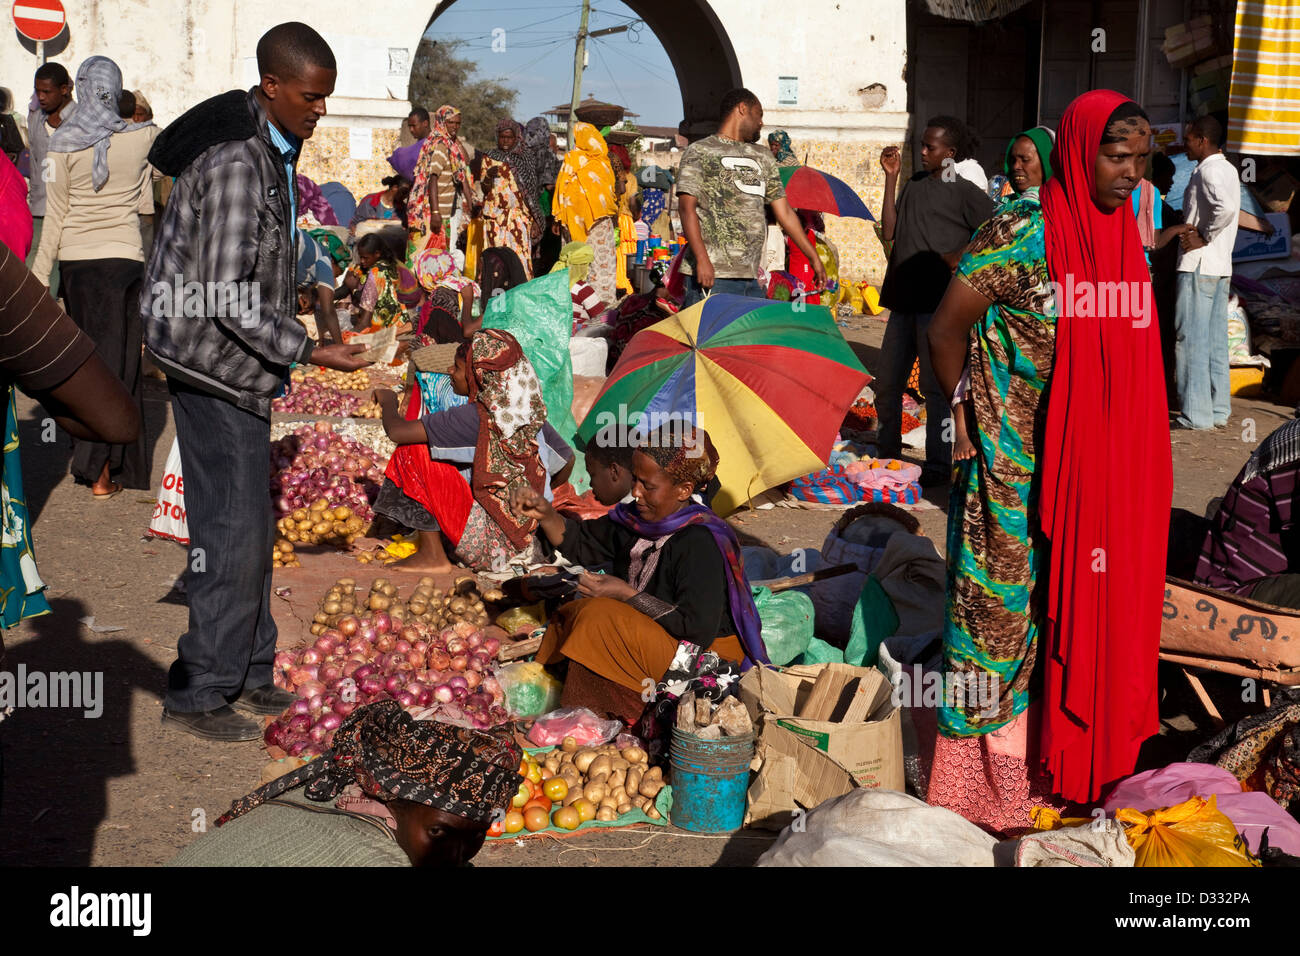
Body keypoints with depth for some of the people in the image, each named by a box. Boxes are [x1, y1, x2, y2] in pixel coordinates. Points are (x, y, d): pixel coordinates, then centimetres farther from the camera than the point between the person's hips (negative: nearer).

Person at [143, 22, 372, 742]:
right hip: (213, 365, -10)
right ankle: (198, 696, 4)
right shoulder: (235, 162, -21)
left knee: (251, 527, 15)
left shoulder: (273, 148, 11)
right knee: (233, 536, -7)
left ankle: (247, 672, 26)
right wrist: (308, 352, -21)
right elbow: (228, 298, -24)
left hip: (237, 369, 10)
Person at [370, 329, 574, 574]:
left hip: (486, 548, -8)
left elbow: (397, 431, -17)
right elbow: (566, 461, 16)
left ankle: (432, 555, -4)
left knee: (414, 450, -7)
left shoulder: (475, 418, -18)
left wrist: (389, 402, 6)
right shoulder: (532, 415, 2)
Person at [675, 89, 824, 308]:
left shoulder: (763, 158, 23)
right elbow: (687, 207, -9)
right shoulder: (699, 152, 3)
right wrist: (702, 259, -21)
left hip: (751, 279, 7)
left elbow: (784, 211, 24)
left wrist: (813, 257, 20)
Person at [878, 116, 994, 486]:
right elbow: (889, 231, 5)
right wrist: (891, 177, 4)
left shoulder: (964, 192, -3)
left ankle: (939, 465, 6)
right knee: (887, 383, 10)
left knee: (935, 385, -2)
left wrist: (962, 257, -12)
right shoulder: (913, 184, 14)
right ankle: (886, 454, 25)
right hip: (903, 298, 6)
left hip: (938, 302, -6)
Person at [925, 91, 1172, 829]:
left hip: (1100, 470, 7)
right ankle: (989, 788, 18)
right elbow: (948, 330, -10)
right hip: (1019, 472, -6)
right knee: (1008, 615, 4)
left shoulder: (1127, 242, 7)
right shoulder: (1023, 234, -15)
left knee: (1082, 614, 14)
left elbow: (1125, 358, 13)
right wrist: (967, 417, 1)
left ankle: (1067, 762, 31)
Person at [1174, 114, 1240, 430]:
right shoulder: (1227, 169, 17)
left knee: (1191, 340, -6)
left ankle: (1196, 414, -6)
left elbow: (1226, 208, -30)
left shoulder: (1208, 170, -13)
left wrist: (1203, 237, -18)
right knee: (1215, 341, 10)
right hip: (1221, 267, 10)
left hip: (1199, 265, -10)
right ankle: (1219, 410, 13)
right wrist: (1192, 227, 7)